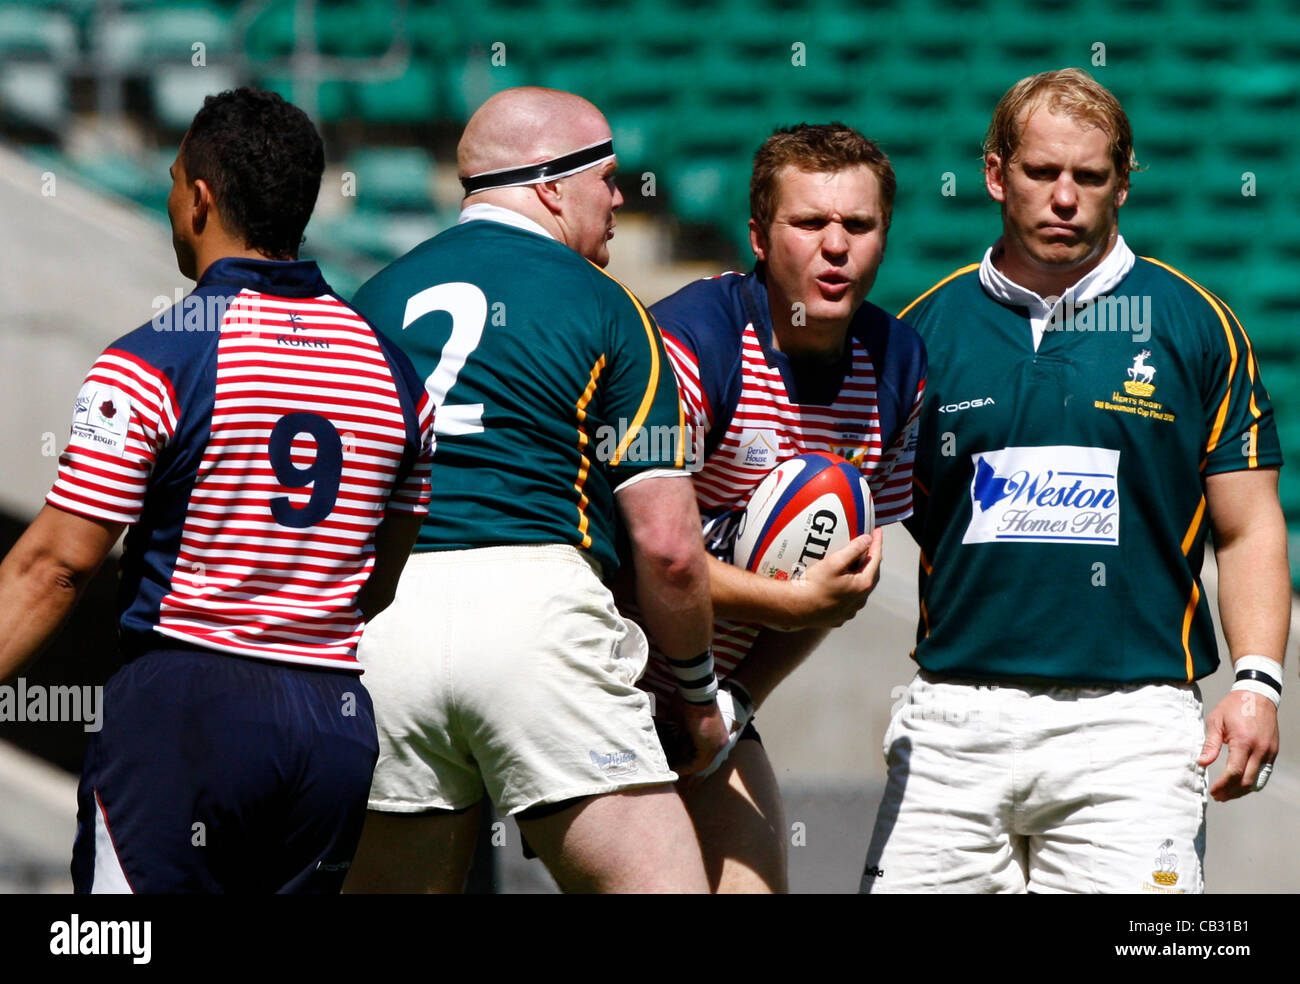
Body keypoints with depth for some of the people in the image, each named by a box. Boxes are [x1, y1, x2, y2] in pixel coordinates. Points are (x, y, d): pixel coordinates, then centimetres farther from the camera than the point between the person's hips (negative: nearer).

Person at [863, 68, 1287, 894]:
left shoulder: (1196, 325, 5)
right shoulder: (926, 330, 9)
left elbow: (1249, 528, 6)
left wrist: (1256, 681, -6)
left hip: (1129, 724, -2)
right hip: (955, 719, 2)